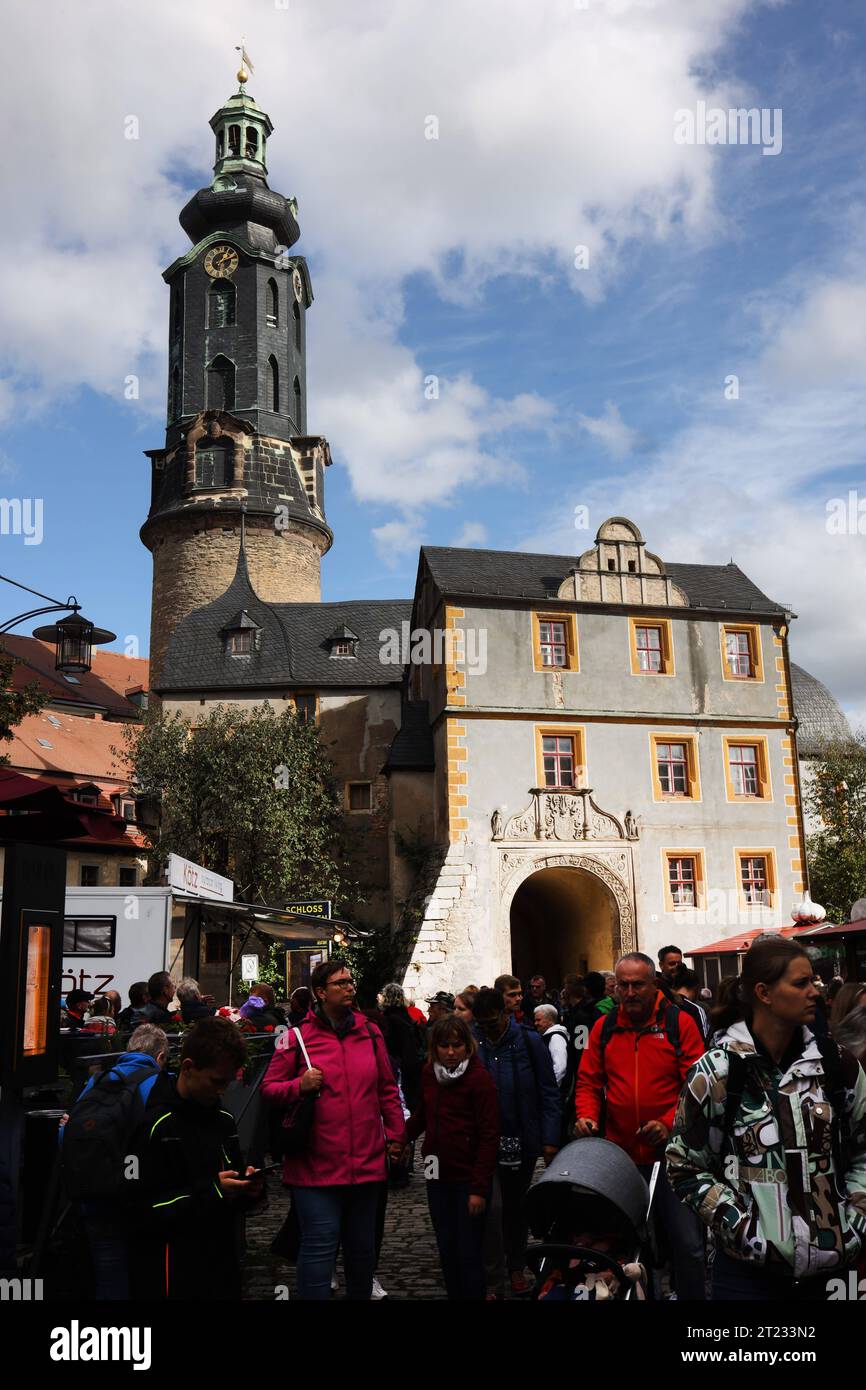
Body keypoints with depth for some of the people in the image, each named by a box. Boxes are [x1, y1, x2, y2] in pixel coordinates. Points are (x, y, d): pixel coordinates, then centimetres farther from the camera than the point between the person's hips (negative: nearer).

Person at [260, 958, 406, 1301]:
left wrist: (396, 1136, 12)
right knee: (321, 1243, -5)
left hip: (366, 1162, 4)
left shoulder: (370, 1032, 7)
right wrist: (299, 1086, -18)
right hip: (316, 1164, -4)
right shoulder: (298, 1037, -5)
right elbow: (268, 1089, 0)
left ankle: (361, 1295, 36)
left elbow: (387, 1091, 13)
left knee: (362, 1243, 17)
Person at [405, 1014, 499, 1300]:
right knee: (446, 1249, 14)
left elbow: (489, 1137, -13)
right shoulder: (429, 1073, 4)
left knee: (469, 1252, 2)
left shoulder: (480, 1078, -13)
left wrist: (479, 1188, -16)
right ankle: (453, 1294, 29)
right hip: (438, 1174, 6)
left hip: (468, 1178, -5)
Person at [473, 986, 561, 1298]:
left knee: (516, 1205, 15)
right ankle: (494, 1282, 6)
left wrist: (550, 1139, -8)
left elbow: (548, 1092, -4)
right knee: (492, 1205, -8)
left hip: (523, 1140, 1)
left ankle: (516, 1266, 34)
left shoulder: (529, 1042, -7)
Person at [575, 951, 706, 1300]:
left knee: (686, 1243, 1)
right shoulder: (604, 1028, 6)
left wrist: (669, 1123, -17)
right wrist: (586, 1115, -8)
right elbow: (588, 1081, 10)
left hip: (671, 1152, -3)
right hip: (620, 1155, 3)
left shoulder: (679, 1023, -4)